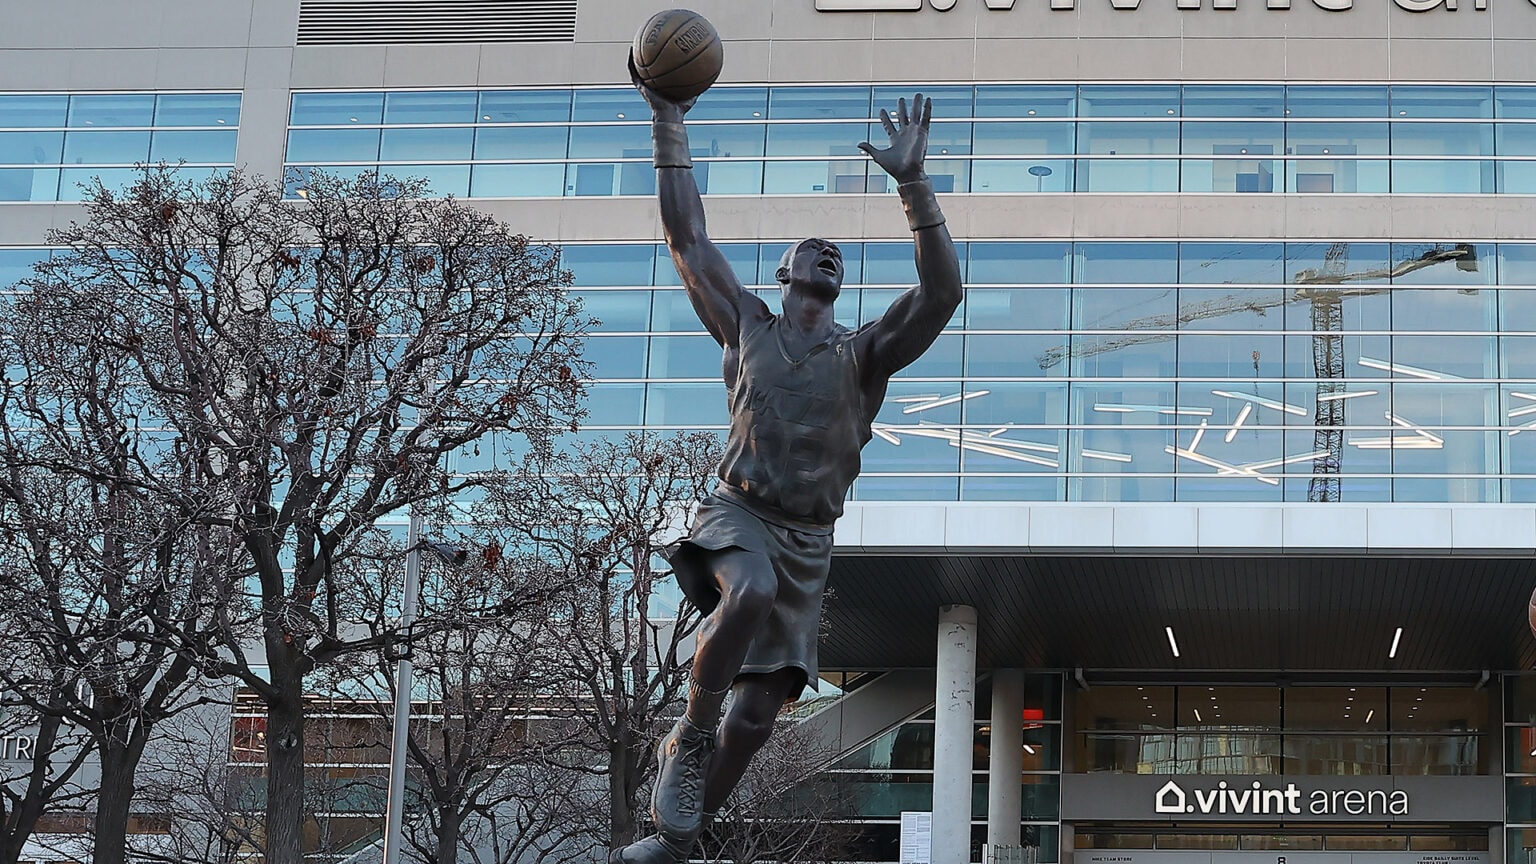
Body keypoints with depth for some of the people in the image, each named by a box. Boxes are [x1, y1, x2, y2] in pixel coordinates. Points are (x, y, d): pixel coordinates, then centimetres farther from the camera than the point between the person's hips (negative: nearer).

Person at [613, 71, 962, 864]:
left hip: (808, 539, 2)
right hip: (738, 512, -2)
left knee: (755, 715, -1)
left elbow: (942, 289, -11)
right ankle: (689, 736, -18)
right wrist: (669, 124, 1)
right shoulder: (748, 327, 8)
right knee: (748, 593, -38)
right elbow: (687, 238, 6)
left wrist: (911, 183, -20)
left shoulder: (863, 354, 5)